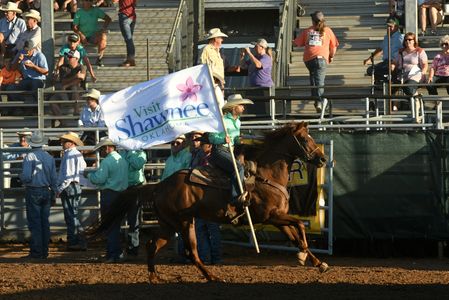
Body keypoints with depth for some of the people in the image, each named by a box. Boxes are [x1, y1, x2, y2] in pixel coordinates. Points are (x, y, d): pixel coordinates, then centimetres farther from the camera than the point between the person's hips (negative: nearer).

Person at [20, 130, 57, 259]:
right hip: (46, 191, 5)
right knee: (45, 222, 11)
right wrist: (53, 194, 17)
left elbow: (26, 176, -19)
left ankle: (36, 252, -3)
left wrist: (23, 179, 4)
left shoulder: (29, 157, -12)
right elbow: (54, 178, 7)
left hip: (33, 192, -5)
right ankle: (44, 251, 13)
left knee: (34, 223, -2)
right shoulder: (49, 157, 4)